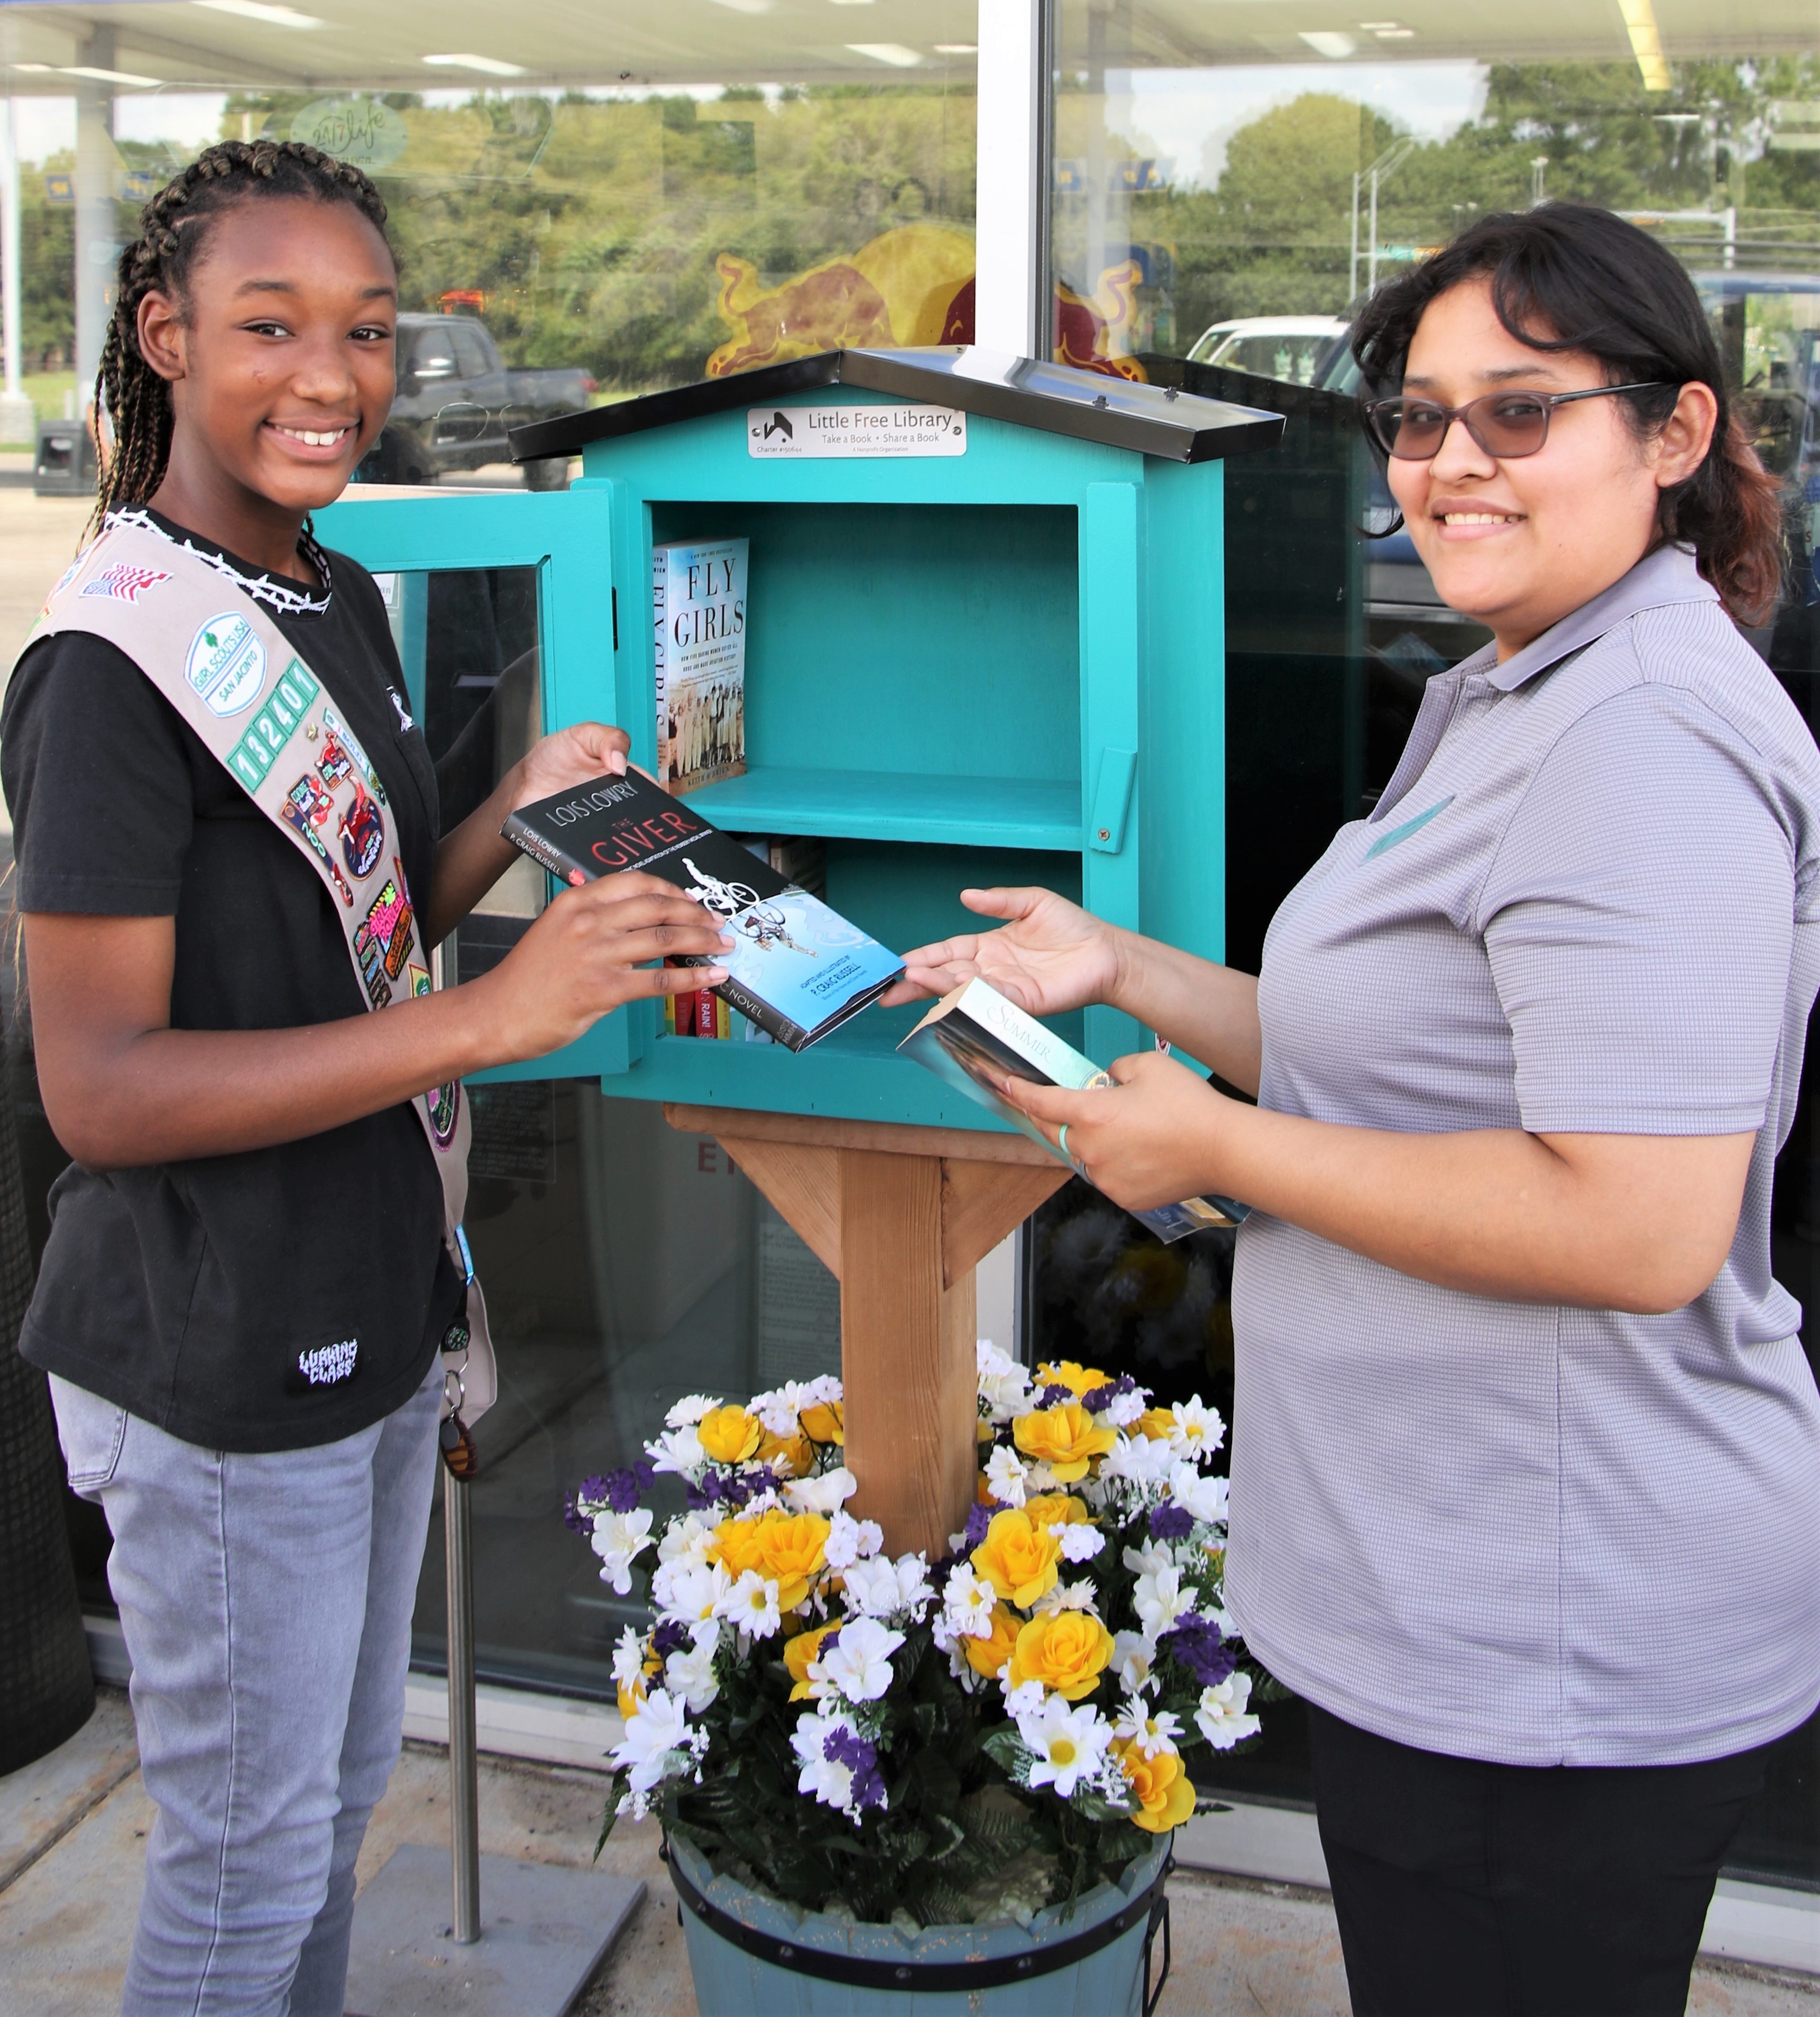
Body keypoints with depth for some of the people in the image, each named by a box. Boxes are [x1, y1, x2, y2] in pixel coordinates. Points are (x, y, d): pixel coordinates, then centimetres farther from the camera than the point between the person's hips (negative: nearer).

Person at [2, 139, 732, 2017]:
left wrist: (518, 814, -2)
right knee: (248, 1861, 9)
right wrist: (489, 1018, -30)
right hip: (217, 1363, -8)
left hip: (370, 1300, 9)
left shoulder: (338, 601, 7)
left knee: (339, 1791, 24)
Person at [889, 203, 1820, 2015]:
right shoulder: (1506, 703, 13)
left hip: (1550, 1646, -10)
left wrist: (1215, 1148, -20)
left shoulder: (1646, 743, -22)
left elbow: (1637, 1226, -29)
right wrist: (1121, 970, 12)